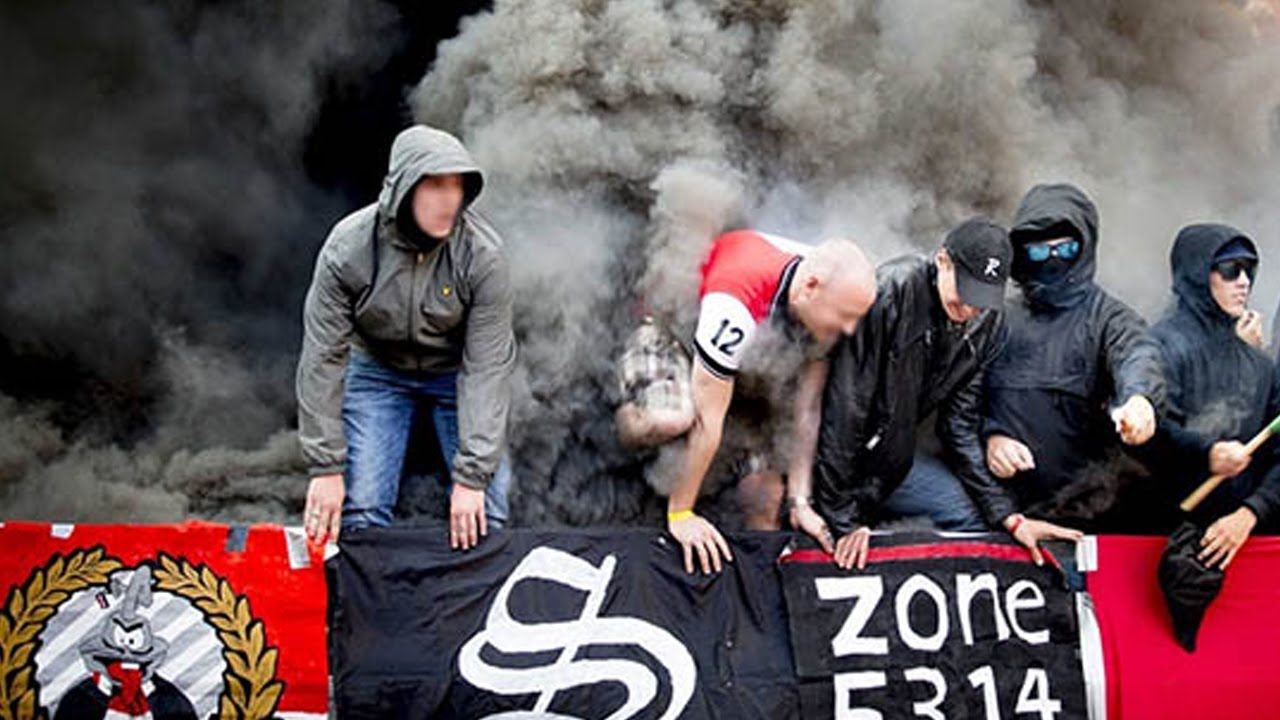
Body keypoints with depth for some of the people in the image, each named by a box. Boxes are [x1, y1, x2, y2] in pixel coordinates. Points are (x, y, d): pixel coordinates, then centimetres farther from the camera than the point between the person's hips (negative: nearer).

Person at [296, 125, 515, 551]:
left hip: (456, 371, 0)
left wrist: (471, 476, -26)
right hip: (377, 370, 0)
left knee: (482, 515, -8)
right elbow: (323, 358, -19)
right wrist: (326, 468, -19)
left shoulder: (483, 255, -27)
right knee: (361, 508, -9)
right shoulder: (347, 248, -26)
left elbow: (487, 367, -24)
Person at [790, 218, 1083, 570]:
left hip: (891, 460, 6)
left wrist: (1008, 516, -8)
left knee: (969, 511, -7)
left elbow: (960, 425, 0)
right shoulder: (889, 293, -25)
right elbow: (845, 406, -24)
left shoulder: (987, 324, -4)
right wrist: (843, 519, -23)